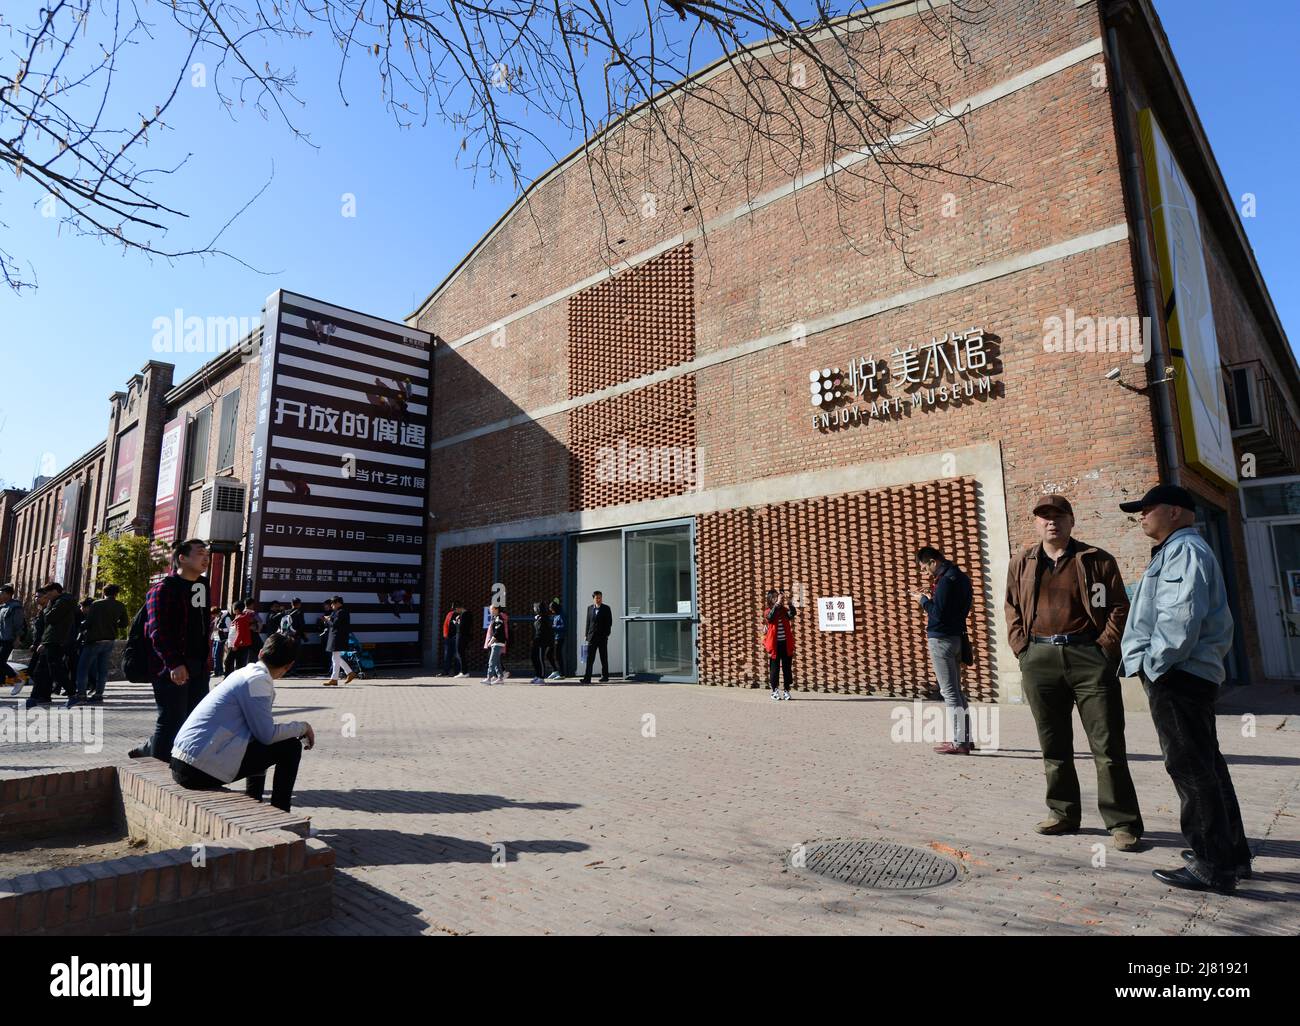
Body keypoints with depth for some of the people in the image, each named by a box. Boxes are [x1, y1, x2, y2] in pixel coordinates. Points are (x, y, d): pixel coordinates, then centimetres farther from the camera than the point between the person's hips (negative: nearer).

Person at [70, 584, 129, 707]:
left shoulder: (96, 604, -3)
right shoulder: (120, 607, 5)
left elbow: (88, 622, -5)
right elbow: (124, 624, 8)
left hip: (94, 639, -4)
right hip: (110, 640, 4)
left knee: (83, 666, -2)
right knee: (102, 667, 9)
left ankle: (80, 693, -14)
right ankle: (98, 694, 7)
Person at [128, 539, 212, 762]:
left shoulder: (202, 586, 15)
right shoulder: (164, 589, -10)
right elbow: (157, 631, -17)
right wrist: (174, 664, -24)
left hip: (198, 667, 8)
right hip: (173, 668, -8)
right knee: (172, 721, -2)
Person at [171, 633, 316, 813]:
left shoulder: (243, 673, 14)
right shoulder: (258, 680, -13)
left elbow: (260, 728, 21)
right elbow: (267, 734, -15)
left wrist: (298, 729, 26)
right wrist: (302, 726, 0)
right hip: (201, 770, -10)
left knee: (259, 745, 30)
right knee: (290, 747, -5)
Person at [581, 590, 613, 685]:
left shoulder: (606, 609, 1)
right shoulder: (589, 608, 10)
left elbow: (609, 622, -1)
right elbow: (588, 622, 12)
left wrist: (606, 634, -9)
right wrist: (587, 635, 7)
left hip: (602, 637, -2)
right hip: (592, 637, 2)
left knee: (604, 658, 6)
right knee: (589, 658, -4)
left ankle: (605, 676, 17)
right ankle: (587, 678, -7)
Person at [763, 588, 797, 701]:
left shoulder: (784, 610, 6)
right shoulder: (768, 612, 0)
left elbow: (793, 613, -15)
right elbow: (770, 617, -24)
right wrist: (778, 603, -24)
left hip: (786, 643, 2)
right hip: (775, 644, -2)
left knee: (787, 667, 5)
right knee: (775, 668, 2)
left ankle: (787, 690, 14)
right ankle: (774, 691, 11)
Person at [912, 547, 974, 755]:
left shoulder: (945, 580, -17)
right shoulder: (961, 577, 14)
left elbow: (938, 613, -20)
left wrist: (923, 600, -5)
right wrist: (932, 598, 11)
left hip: (941, 640, -10)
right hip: (956, 636, 10)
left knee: (949, 691, -5)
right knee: (956, 690, 16)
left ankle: (959, 742, -2)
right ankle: (966, 738, 22)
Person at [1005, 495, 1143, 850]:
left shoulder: (1097, 560, 3)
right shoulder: (1021, 564, 12)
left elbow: (1119, 609, 1)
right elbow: (1012, 611, 14)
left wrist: (1103, 650, -8)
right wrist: (1023, 650, 3)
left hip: (1089, 657, -3)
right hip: (1039, 660, 3)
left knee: (1108, 746, 0)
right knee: (1053, 745, 12)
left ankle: (1123, 823, 11)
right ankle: (1063, 813, 25)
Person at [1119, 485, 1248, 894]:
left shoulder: (1184, 550, -12)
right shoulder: (1179, 551, 21)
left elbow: (1181, 617, -24)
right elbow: (1219, 619, 26)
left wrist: (1154, 664, -17)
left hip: (1177, 675, -11)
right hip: (1192, 674, 11)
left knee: (1189, 768, -6)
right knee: (1205, 765, 16)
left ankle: (1212, 867, 0)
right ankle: (1232, 855, 26)